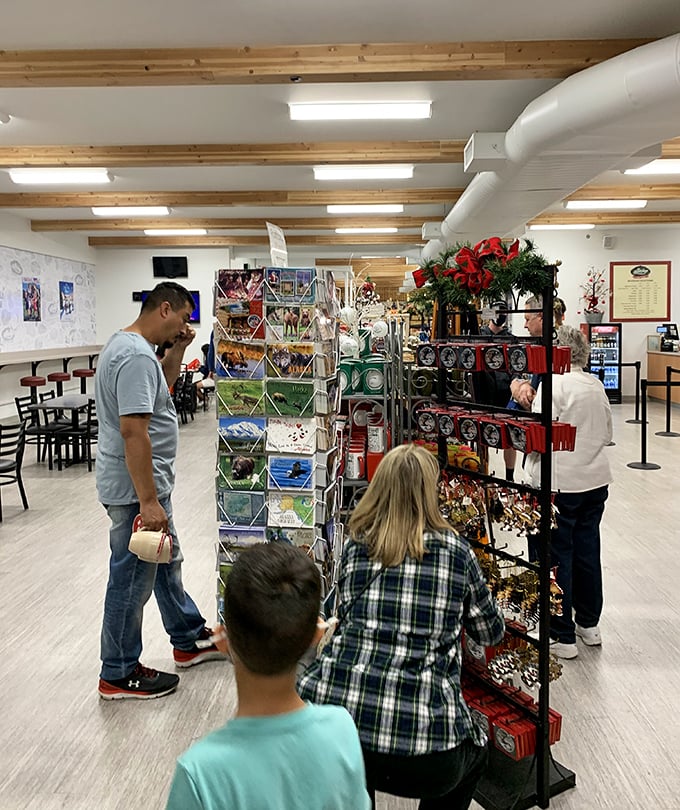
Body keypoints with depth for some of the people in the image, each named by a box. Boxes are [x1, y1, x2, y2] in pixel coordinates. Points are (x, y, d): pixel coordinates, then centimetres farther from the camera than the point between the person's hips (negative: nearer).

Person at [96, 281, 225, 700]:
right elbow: (132, 431, -29)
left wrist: (177, 349, 10)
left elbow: (161, 386, 26)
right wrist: (149, 502, -27)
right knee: (133, 580, 4)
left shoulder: (128, 345, 10)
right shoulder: (136, 356, -23)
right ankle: (119, 674, 21)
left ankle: (190, 640, 39)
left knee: (166, 564, 22)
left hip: (146, 484, 11)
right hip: (136, 490, -11)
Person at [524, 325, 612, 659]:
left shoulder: (554, 384, -16)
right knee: (587, 551, 18)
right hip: (596, 480, 8)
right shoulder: (596, 385, 7)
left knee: (556, 559, 3)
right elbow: (607, 433, 15)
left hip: (559, 483, -7)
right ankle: (589, 624, 33)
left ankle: (562, 636, 12)